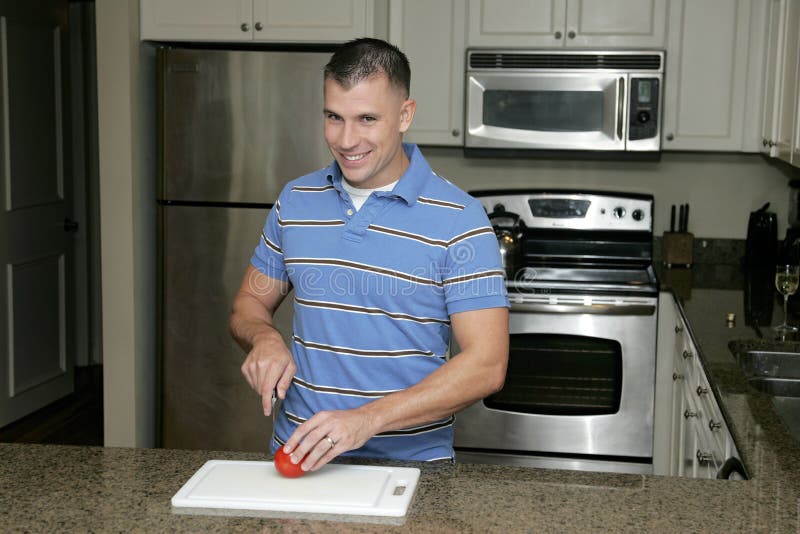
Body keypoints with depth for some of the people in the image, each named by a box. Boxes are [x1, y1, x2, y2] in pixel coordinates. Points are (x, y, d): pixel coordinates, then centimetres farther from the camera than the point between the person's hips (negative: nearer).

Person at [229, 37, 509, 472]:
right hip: (297, 455, 3)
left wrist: (368, 418, -21)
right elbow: (250, 303, 19)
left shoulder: (459, 220, -7)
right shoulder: (295, 201, 8)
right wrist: (265, 339, -5)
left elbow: (487, 365, -12)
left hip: (411, 464, -3)